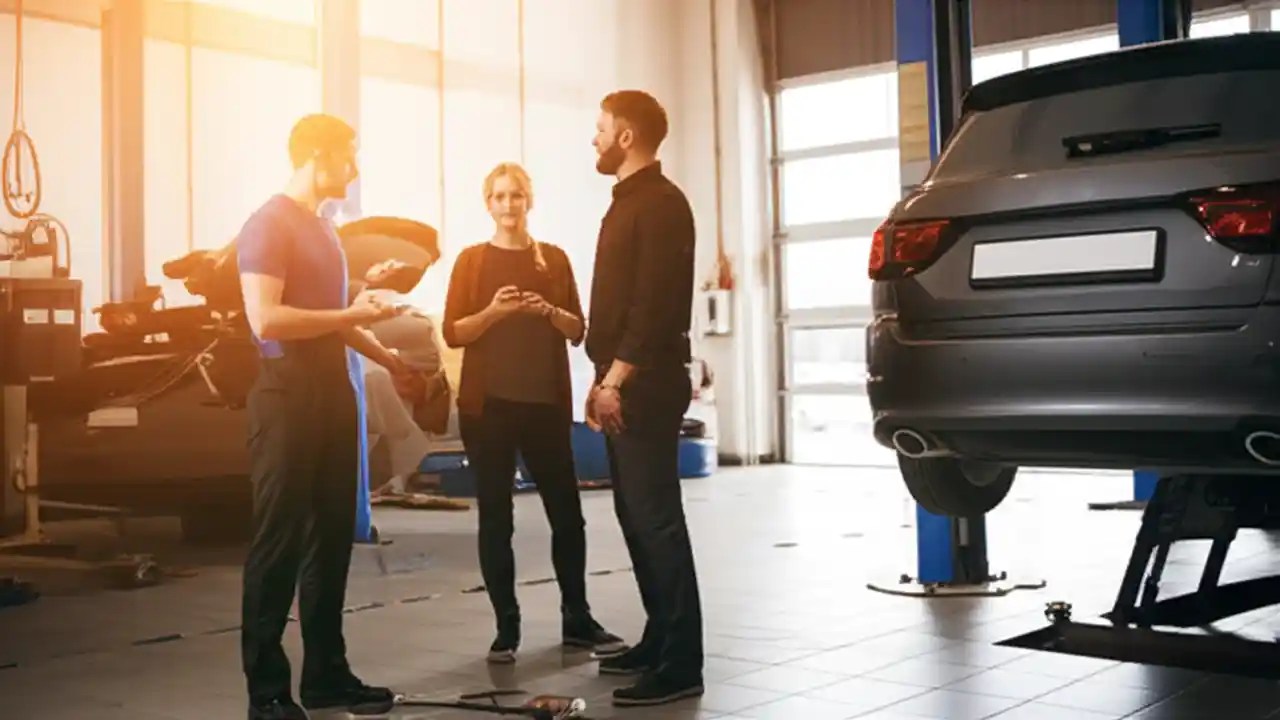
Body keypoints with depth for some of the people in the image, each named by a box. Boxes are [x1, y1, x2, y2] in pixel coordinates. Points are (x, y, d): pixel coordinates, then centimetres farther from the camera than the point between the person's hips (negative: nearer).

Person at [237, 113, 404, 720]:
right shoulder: (268, 224, -9)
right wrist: (352, 315, -15)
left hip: (332, 393, 8)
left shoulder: (323, 228, 17)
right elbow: (264, 319, -20)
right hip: (287, 396, -8)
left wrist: (386, 358, 24)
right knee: (279, 543, -3)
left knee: (331, 539, 11)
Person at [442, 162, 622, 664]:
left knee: (567, 512, 3)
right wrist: (493, 311, -17)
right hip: (488, 404, -1)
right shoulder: (472, 260, 4)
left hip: (547, 402, 2)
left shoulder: (554, 259, 9)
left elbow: (577, 332, 9)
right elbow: (452, 333, -1)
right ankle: (506, 628, 10)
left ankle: (576, 620, 17)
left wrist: (550, 312, -10)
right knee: (495, 517, 2)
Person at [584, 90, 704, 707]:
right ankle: (659, 641, 22)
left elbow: (655, 305, -20)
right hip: (625, 384, 10)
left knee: (656, 520, -9)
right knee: (636, 518, 13)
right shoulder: (629, 202, 20)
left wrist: (616, 380, -21)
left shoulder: (659, 204, -11)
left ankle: (681, 664, -5)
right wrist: (604, 379, 17)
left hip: (644, 385, -10)